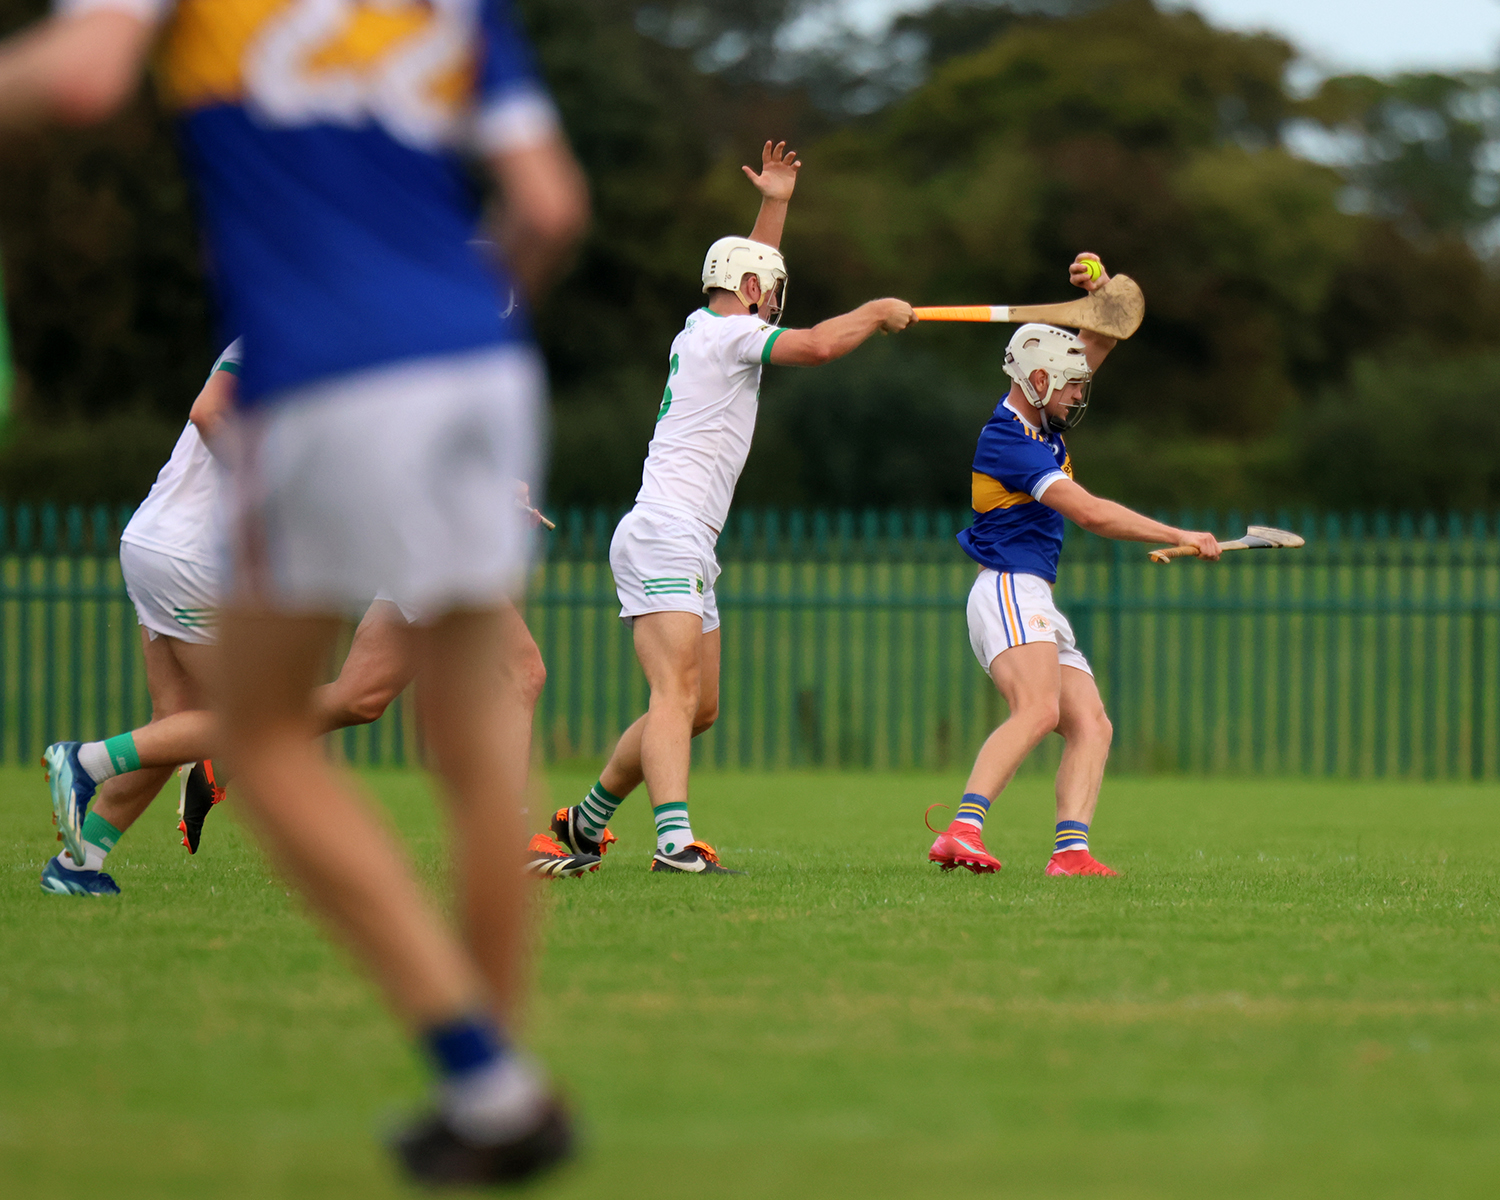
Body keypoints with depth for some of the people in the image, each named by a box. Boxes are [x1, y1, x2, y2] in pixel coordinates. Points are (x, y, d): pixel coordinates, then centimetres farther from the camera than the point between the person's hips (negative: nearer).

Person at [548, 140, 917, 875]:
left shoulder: (704, 330, 20)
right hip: (663, 535, -10)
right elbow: (818, 345, -20)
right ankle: (674, 841, -38)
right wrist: (879, 311, -4)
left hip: (686, 546, 10)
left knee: (700, 706, 13)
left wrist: (775, 204, 35)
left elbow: (754, 269, 41)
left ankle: (588, 819, 23)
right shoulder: (726, 333, -7)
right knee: (677, 692, -24)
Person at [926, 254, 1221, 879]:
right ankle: (963, 831, -44)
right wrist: (1182, 537, -13)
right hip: (1008, 590, -10)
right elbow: (1092, 513, -19)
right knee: (1038, 710, -31)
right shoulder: (1006, 439, -14)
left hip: (1037, 604, 10)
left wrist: (1102, 291, -2)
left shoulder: (1040, 414, 15)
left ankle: (1070, 850, -15)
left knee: (1091, 726, -1)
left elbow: (1101, 339, 20)